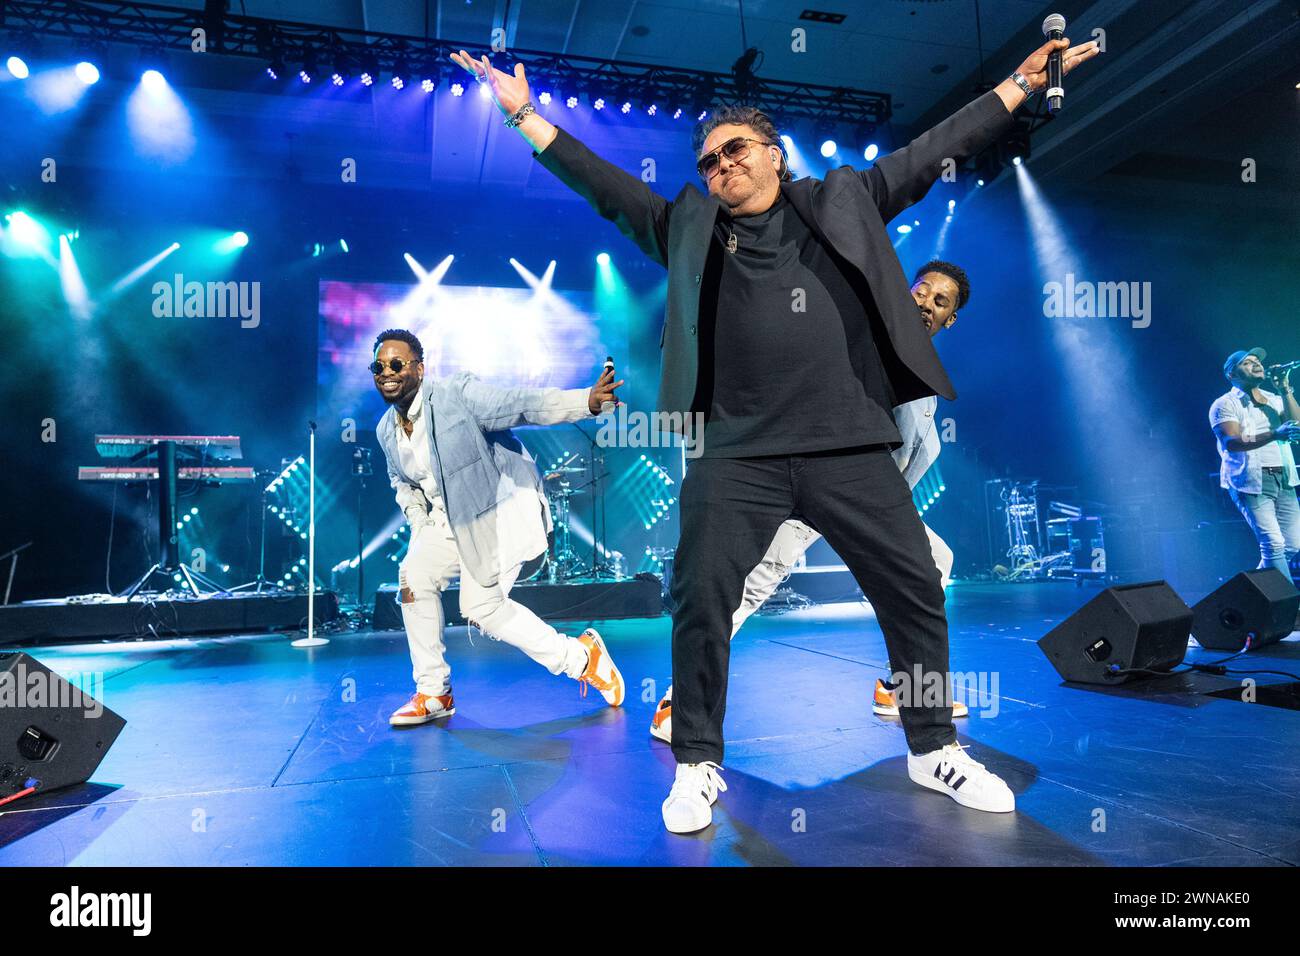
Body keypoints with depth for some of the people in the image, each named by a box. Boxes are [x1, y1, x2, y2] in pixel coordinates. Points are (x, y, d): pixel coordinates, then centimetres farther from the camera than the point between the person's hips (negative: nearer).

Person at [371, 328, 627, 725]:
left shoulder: (457, 394, -21)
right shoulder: (386, 429, 2)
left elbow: (520, 404, -33)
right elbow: (401, 482, 19)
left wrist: (587, 400, -48)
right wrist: (419, 523, 3)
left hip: (499, 510, -7)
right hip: (448, 519, 7)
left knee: (482, 607, -10)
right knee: (414, 576, -7)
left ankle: (580, 656, 9)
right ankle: (432, 694, 10)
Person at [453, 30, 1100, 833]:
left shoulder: (844, 201, 15)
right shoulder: (689, 229, 14)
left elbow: (939, 149, 19)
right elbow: (604, 185, 13)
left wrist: (1026, 78, 19)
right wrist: (524, 114, 10)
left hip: (851, 446, 1)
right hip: (739, 454, 0)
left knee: (915, 592, 6)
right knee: (701, 600, -5)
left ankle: (935, 750, 28)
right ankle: (699, 767, 15)